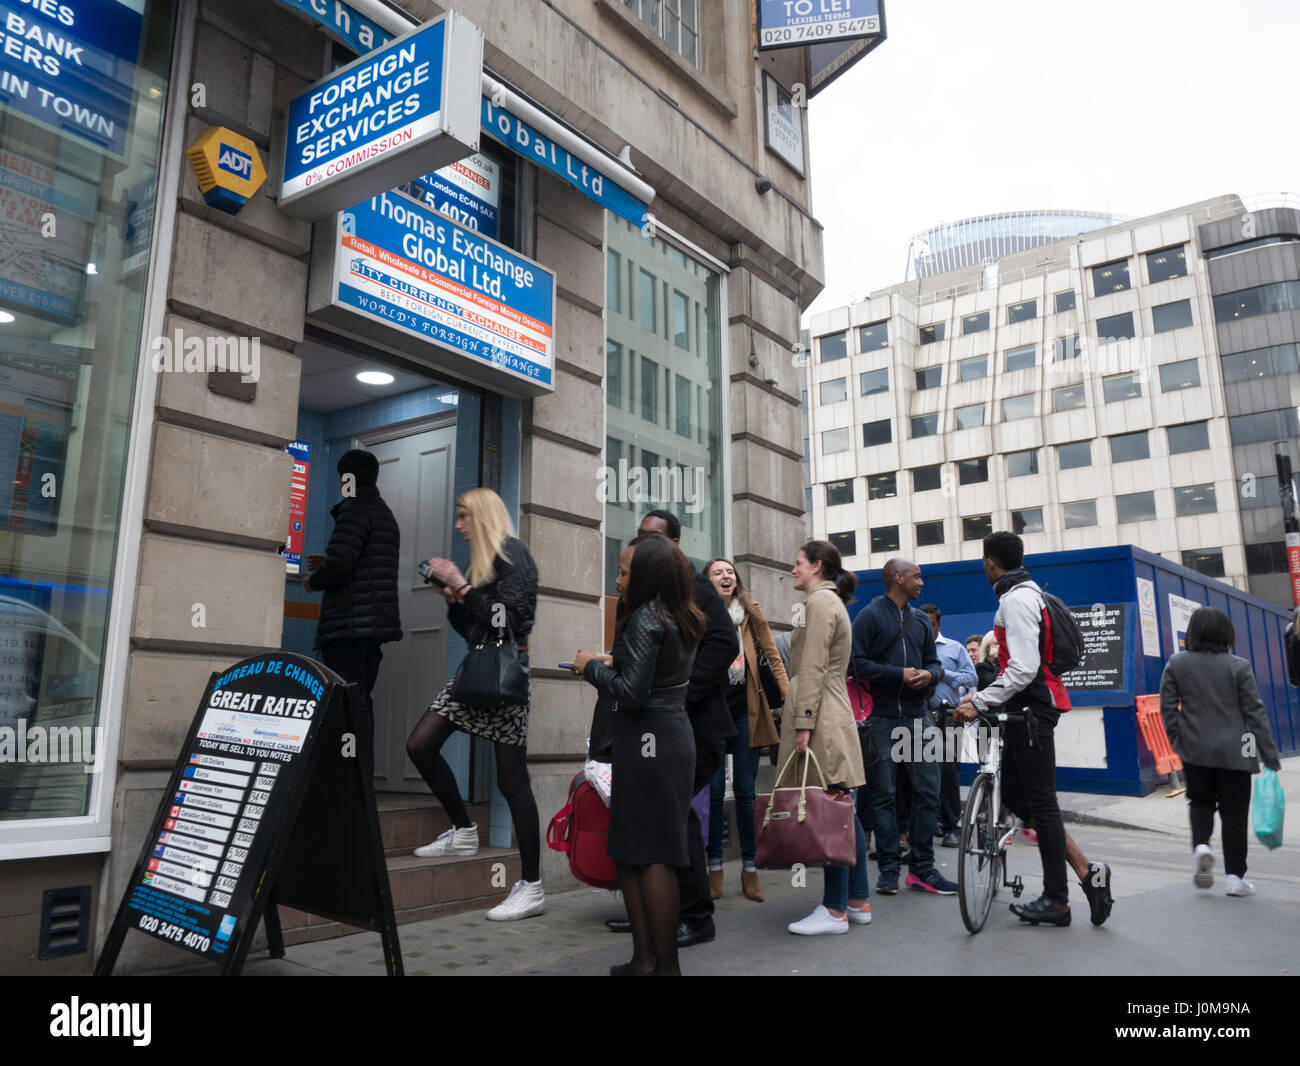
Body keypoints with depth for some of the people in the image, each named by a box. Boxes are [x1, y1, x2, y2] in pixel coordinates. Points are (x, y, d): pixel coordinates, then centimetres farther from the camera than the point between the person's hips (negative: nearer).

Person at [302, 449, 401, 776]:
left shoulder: (355, 509, -7)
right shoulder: (386, 514, 23)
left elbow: (339, 564, -19)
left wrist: (313, 581, 0)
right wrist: (328, 565, 22)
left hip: (348, 624, -9)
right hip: (375, 623, 10)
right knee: (360, 701, 13)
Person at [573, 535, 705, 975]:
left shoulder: (645, 619, -14)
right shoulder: (680, 619, 14)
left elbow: (631, 692, -19)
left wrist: (592, 666, -5)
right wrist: (613, 663, 12)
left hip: (647, 741, -9)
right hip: (673, 736, 9)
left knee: (650, 855, -1)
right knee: (629, 851, 14)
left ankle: (666, 965, 8)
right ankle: (645, 959, 20)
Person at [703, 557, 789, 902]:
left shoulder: (752, 613, 3)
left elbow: (772, 655, 5)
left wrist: (789, 695, -4)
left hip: (745, 711, 1)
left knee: (745, 791, 5)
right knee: (714, 790, 2)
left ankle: (749, 868, 15)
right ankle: (715, 868, 14)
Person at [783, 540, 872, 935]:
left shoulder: (821, 601, -9)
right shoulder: (832, 602, 21)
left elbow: (813, 669, -17)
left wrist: (803, 723, -20)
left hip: (822, 720, -10)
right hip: (835, 716, 10)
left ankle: (835, 910, -1)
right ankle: (859, 901, 18)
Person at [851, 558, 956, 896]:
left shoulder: (921, 621, 16)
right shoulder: (870, 616, -3)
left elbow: (934, 663, 19)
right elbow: (857, 664, -9)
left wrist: (930, 674, -4)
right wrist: (900, 674, -15)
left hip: (918, 716, 5)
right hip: (883, 719, -5)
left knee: (929, 791, 2)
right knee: (883, 795, 1)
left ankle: (922, 867, 12)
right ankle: (888, 868, 10)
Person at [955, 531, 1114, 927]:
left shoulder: (1016, 599, -16)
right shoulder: (1028, 593, 17)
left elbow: (1023, 669, -25)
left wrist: (979, 703, -23)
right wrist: (982, 696, 21)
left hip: (1031, 708, -10)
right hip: (1026, 707, 10)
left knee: (1040, 801, -3)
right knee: (1015, 796, 12)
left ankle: (1056, 901, 6)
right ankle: (1086, 871, 13)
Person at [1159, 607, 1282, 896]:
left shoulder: (1176, 664, -2)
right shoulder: (1238, 666, -7)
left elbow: (1167, 707, -2)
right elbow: (1255, 712, -5)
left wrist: (1178, 742, 7)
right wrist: (1270, 756, 0)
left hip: (1195, 751, 2)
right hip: (1233, 752, -1)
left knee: (1200, 801, 20)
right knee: (1234, 811, 7)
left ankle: (1201, 844, -6)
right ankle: (1235, 876, 10)